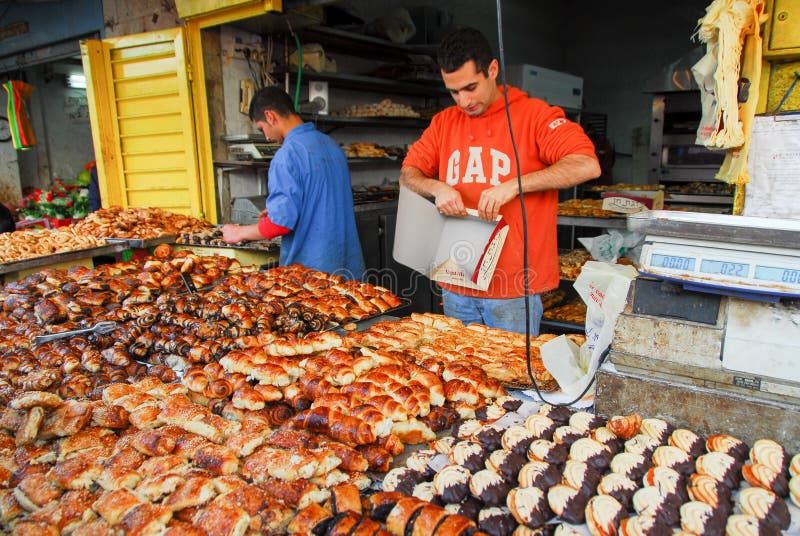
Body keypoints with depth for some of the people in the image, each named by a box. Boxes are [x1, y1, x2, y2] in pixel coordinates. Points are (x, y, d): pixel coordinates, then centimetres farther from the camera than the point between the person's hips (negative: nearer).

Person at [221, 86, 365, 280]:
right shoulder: (331, 144, 8)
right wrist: (276, 211, 23)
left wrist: (239, 233, -3)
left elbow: (281, 223, -20)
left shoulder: (288, 154, -18)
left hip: (312, 267, -7)